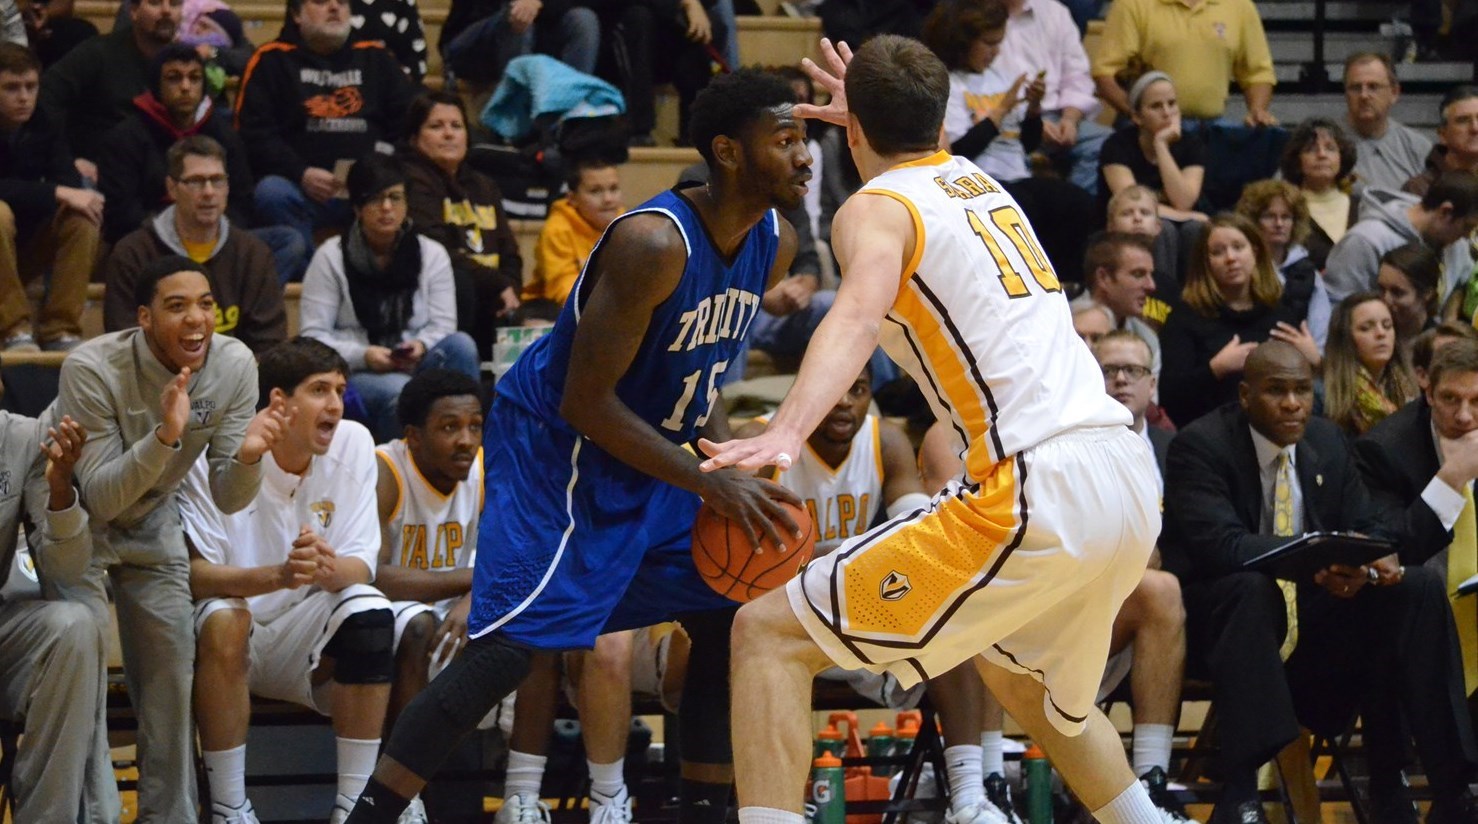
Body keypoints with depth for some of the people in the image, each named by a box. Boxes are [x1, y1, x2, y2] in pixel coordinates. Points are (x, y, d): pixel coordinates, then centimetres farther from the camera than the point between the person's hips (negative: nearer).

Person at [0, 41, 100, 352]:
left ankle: (60, 330, -22)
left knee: (82, 217, -20)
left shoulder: (42, 125, 0)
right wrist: (57, 193, -36)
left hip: (26, 251, 5)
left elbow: (71, 184, -10)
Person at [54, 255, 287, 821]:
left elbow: (227, 499, -13)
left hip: (152, 520, 4)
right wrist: (164, 437, -45)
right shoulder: (93, 370, -32)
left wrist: (247, 456, -36)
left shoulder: (234, 365, -19)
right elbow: (100, 499, -31)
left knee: (170, 671, 2)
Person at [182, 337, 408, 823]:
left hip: (306, 647, 3)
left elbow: (362, 566, -8)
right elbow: (195, 575, -21)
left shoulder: (353, 444, -6)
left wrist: (330, 568, -34)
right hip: (229, 649, -3)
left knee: (370, 613, -26)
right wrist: (279, 575, -40)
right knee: (223, 618, -35)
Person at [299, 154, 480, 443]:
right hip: (351, 375, -3)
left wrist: (421, 346, -19)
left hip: (414, 368, 3)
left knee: (461, 345, -28)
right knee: (400, 390, -38)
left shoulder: (432, 254, 10)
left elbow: (443, 325, 5)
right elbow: (313, 335, -3)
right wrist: (363, 355, -20)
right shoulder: (331, 257, 2)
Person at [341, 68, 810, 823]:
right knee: (507, 647, -18)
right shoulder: (654, 243, -28)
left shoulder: (774, 245, -2)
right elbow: (586, 402, -27)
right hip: (554, 447, -9)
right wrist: (712, 485, -28)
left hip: (647, 449, 9)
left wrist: (734, 465, -2)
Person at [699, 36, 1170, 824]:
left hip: (1036, 492, -8)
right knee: (1022, 675, 37)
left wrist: (786, 434, -38)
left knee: (768, 632, -3)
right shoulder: (973, 178, 23)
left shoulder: (877, 206, 1)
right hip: (1131, 476, 8)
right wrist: (873, 114, 60)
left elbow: (858, 313, -23)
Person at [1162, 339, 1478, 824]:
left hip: (1313, 609, 6)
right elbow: (1218, 543, -26)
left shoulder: (1327, 442, 8)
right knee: (1250, 585, -39)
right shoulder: (1200, 447, -12)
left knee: (1418, 589, -16)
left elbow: (1370, 526, 7)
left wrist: (1368, 559, -21)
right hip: (1218, 614, -6)